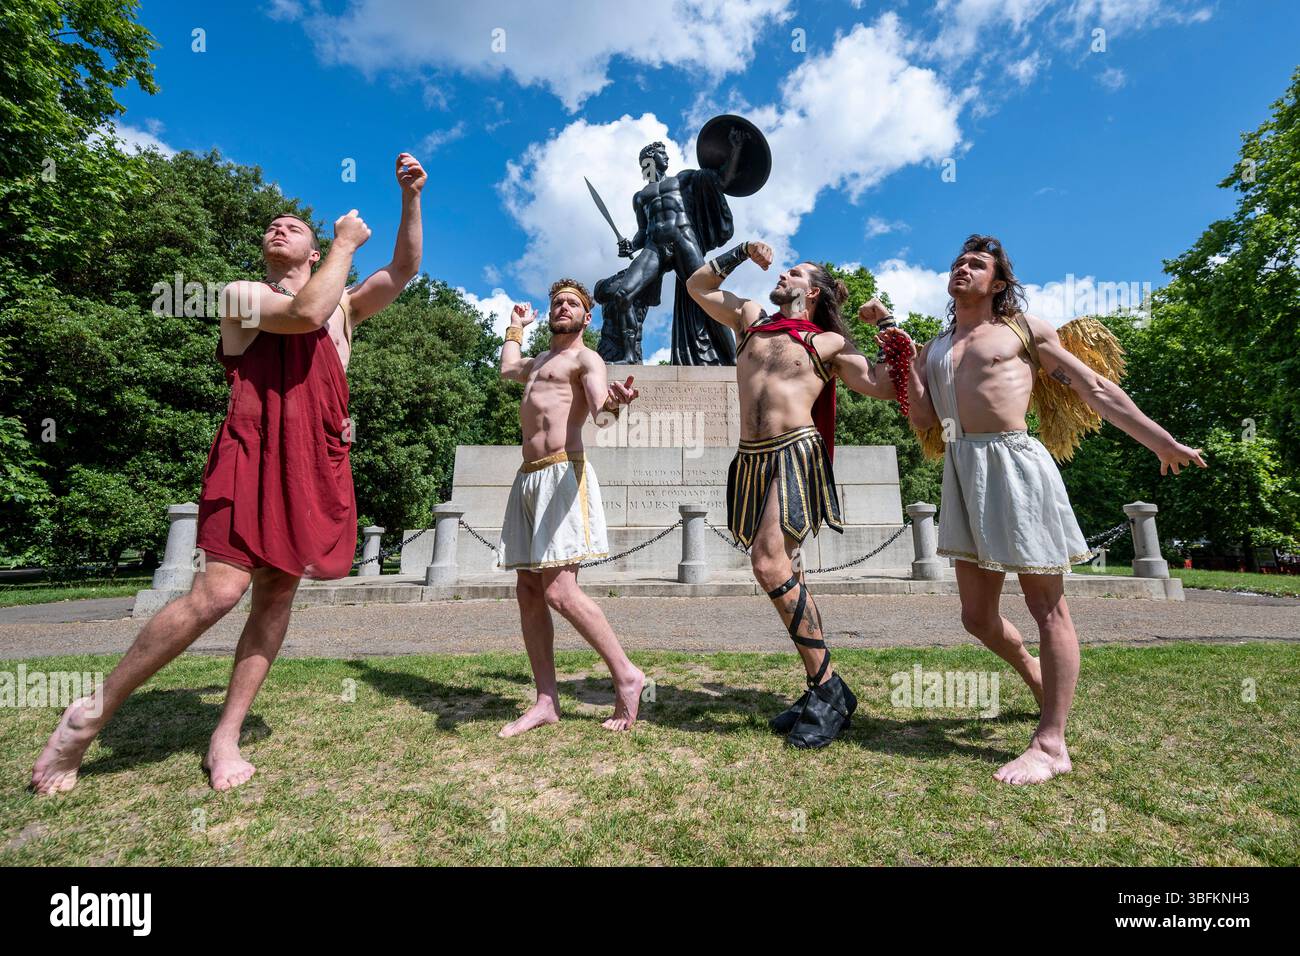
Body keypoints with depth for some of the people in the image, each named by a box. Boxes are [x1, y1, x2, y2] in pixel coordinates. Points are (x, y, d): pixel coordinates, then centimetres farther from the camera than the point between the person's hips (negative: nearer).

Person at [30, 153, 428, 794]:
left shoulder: (342, 306, 24)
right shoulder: (241, 295, 10)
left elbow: (403, 271, 17)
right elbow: (304, 314, -11)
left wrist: (410, 199, 7)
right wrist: (347, 243, 1)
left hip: (317, 464, 4)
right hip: (253, 453, -4)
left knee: (276, 593, 2)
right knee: (219, 591, -14)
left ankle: (226, 736, 12)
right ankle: (93, 713, 7)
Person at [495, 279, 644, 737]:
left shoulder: (586, 359, 3)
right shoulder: (540, 361, 28)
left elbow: (600, 413, -18)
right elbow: (508, 368, 51)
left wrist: (613, 402, -41)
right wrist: (517, 326, 57)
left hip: (562, 474, -8)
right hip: (527, 478, 8)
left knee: (559, 591, -16)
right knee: (528, 591, 2)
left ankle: (626, 675, -1)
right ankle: (546, 701, 8)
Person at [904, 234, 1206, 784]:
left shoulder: (1025, 328, 9)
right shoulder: (933, 349, 18)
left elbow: (1094, 389, 8)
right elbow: (923, 419, 7)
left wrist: (1161, 441, 6)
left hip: (1014, 461, -4)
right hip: (962, 469, 5)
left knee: (1046, 604, 0)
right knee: (977, 614, 10)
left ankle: (1052, 743, 7)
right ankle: (1037, 677, 38)